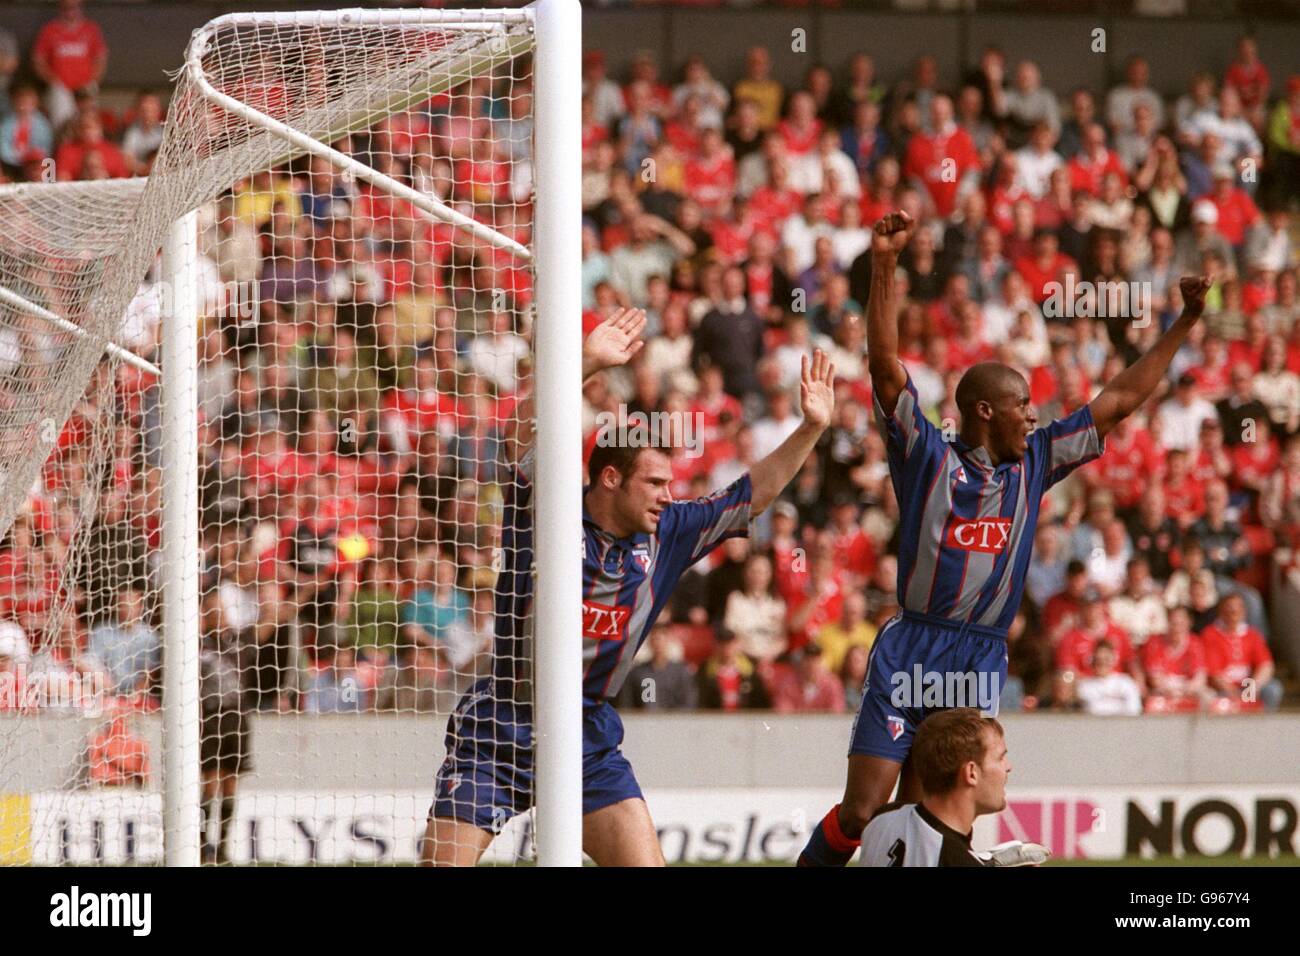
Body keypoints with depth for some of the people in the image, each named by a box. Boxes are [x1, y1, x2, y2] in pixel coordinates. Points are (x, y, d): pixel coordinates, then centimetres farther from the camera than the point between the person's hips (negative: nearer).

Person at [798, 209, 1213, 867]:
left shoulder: (1034, 463, 12)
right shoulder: (928, 458, -1)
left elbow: (1119, 402, 16)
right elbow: (886, 367, -11)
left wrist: (1183, 326, 15)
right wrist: (883, 267, -20)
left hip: (983, 663, 4)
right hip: (909, 656, -4)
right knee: (861, 812, -8)